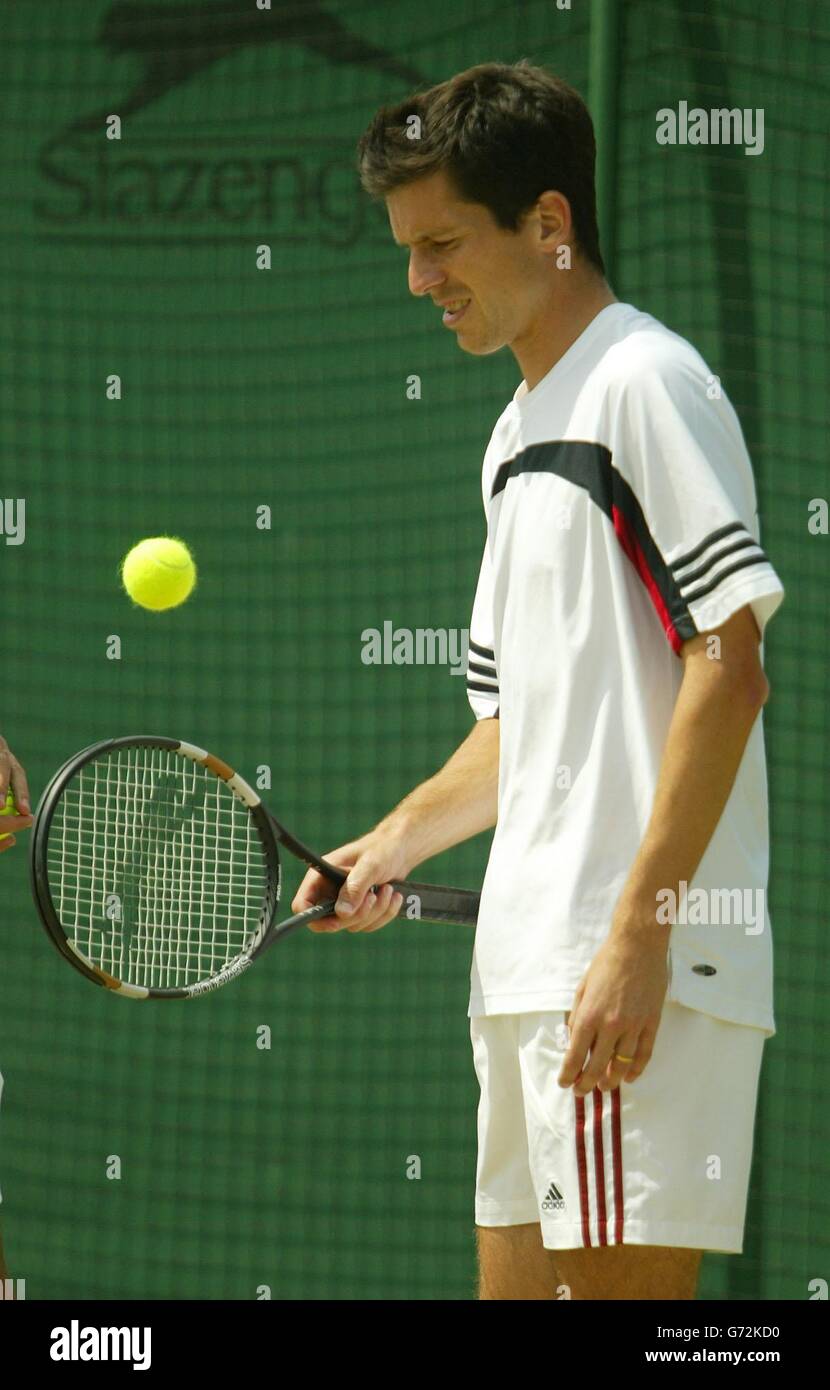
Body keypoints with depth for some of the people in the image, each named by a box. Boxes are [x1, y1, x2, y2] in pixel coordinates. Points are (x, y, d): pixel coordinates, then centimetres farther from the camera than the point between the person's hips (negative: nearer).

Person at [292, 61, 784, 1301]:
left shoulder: (646, 381, -6)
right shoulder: (519, 434, 22)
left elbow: (728, 672, -14)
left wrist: (639, 933, -19)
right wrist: (393, 845, 12)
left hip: (635, 976, -9)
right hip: (526, 967, 9)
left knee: (621, 1283, -12)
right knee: (519, 1282, 9)